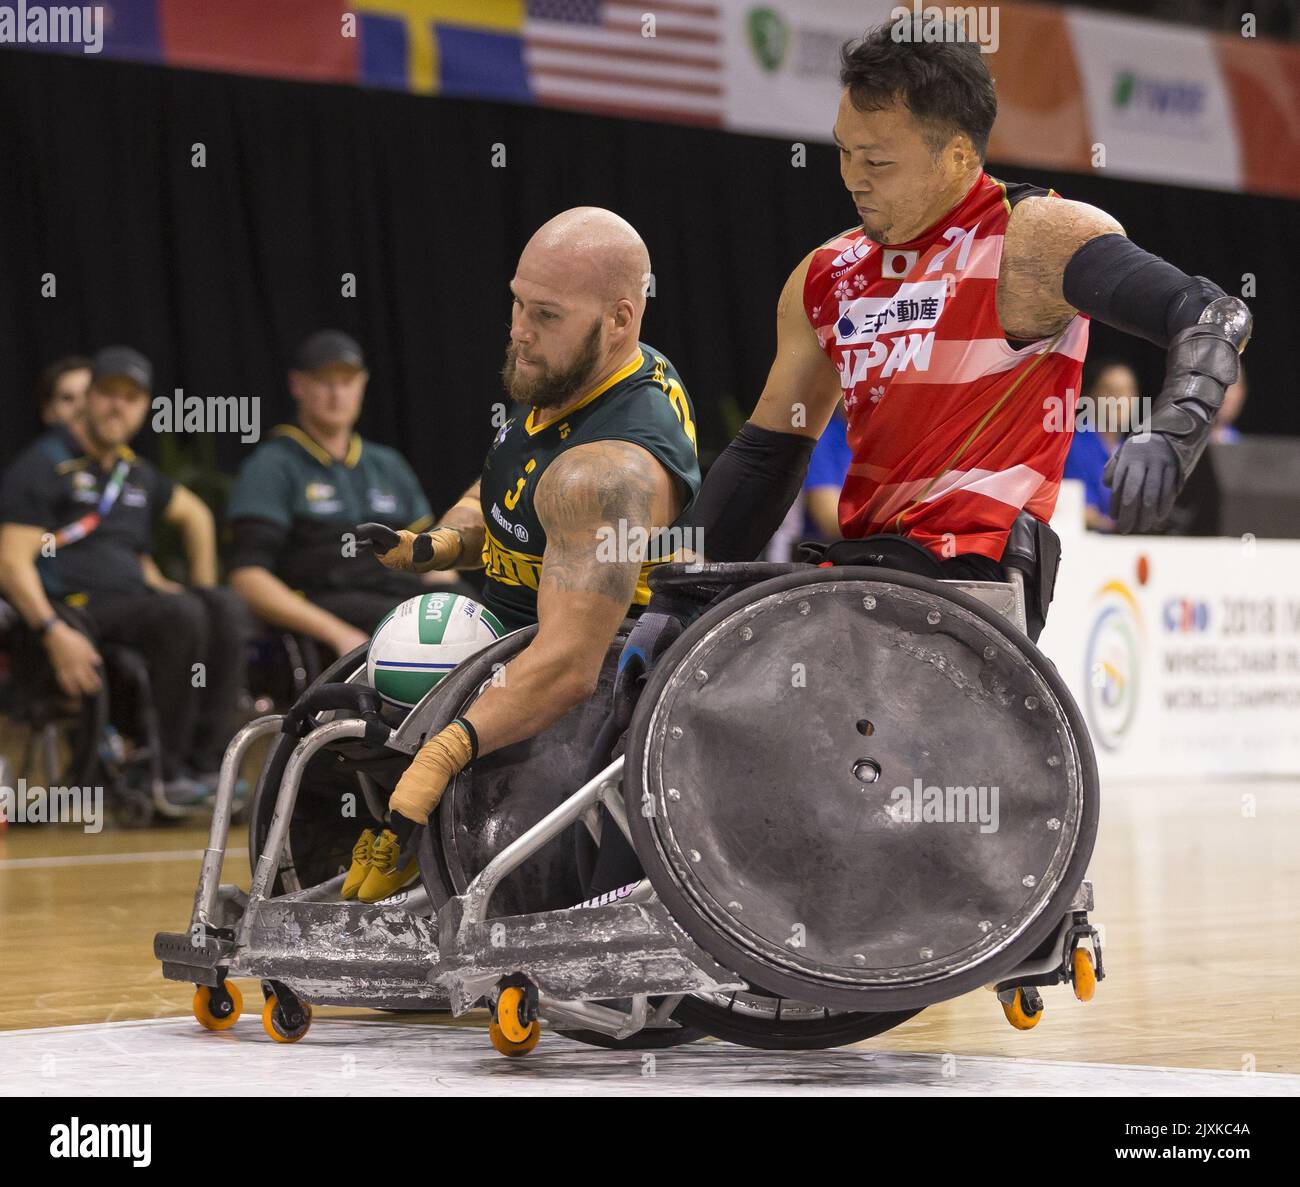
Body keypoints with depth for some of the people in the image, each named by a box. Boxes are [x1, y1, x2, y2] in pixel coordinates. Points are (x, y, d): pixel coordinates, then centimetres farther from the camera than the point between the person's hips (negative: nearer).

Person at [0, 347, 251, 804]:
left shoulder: (135, 472, 21)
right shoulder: (44, 466, -3)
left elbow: (194, 514, 41)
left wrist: (202, 589, 27)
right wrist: (55, 633, -27)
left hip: (132, 599, 7)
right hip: (73, 609, -7)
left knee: (227, 608, -19)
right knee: (179, 614, -32)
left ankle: (205, 765, -24)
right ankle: (168, 771, -26)